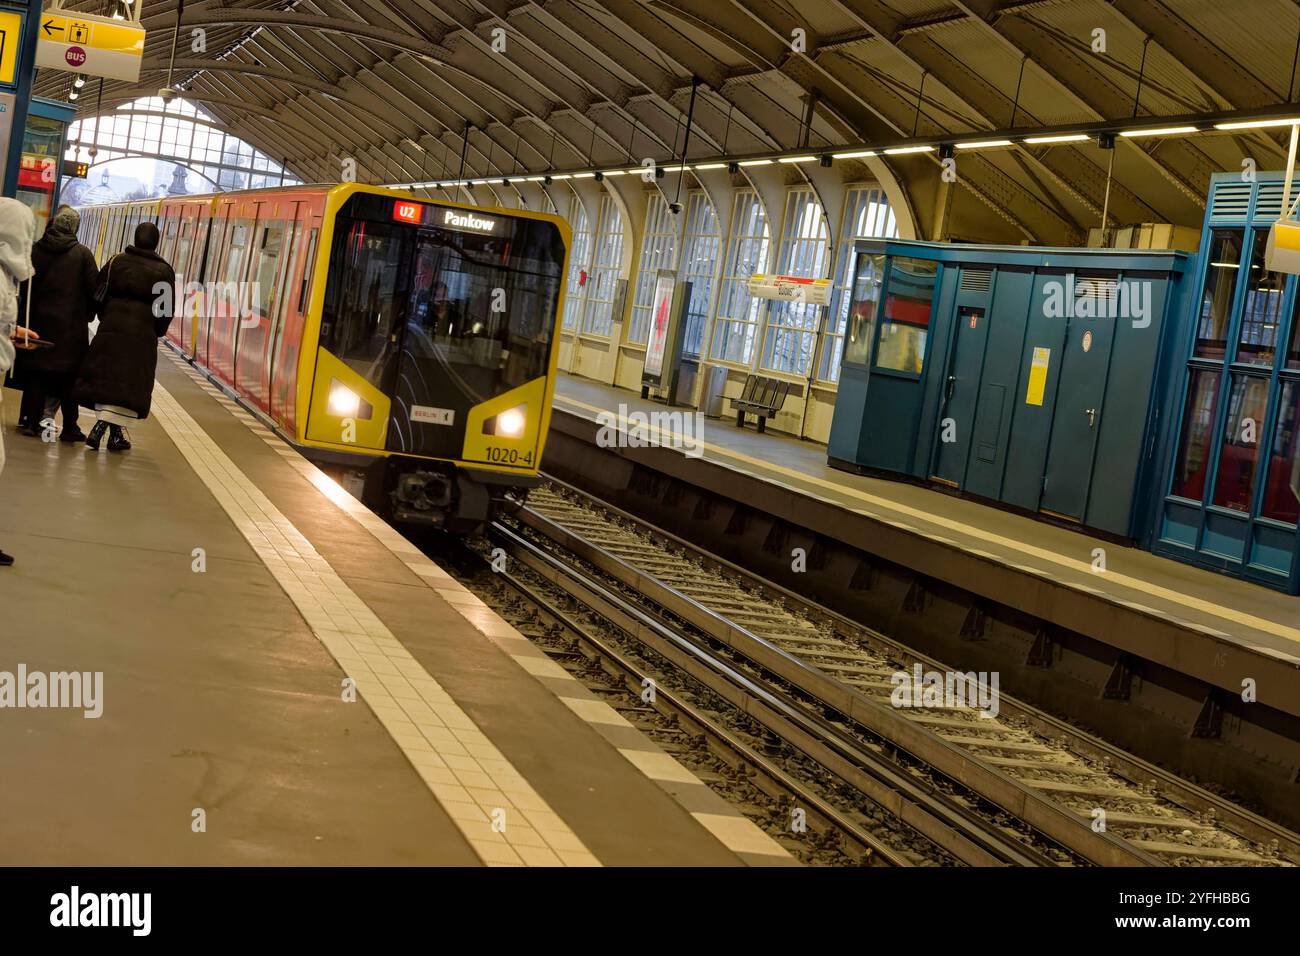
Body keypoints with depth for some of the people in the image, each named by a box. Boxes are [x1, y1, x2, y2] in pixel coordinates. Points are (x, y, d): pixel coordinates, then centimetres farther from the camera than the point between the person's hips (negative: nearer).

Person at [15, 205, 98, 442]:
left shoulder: (35, 250, 1)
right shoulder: (82, 254, -7)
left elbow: (24, 286, 6)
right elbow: (94, 289, -4)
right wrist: (89, 314, 11)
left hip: (39, 322, 2)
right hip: (71, 324, -2)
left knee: (35, 372, 10)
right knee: (69, 377, 2)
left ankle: (30, 420, 8)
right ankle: (69, 427, 2)